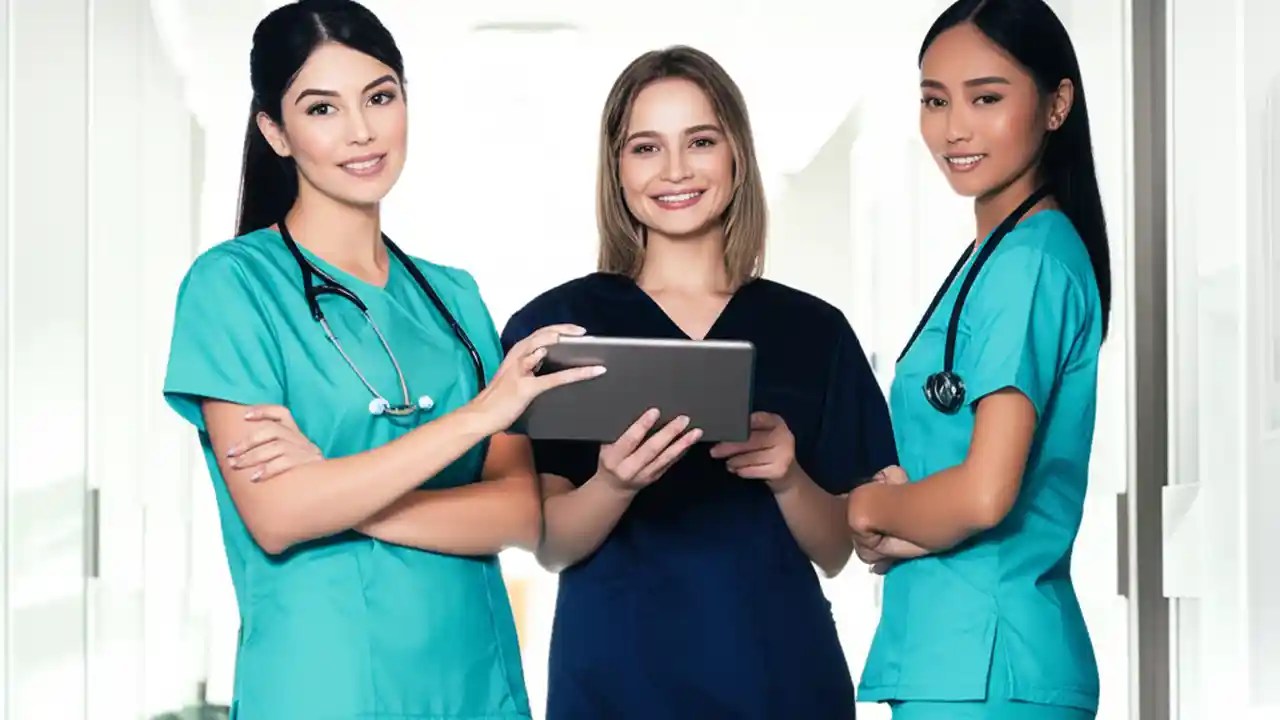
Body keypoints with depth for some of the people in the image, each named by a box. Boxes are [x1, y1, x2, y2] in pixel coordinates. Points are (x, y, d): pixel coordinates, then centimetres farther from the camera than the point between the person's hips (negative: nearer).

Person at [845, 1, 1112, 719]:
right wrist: (901, 525, -1)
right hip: (951, 653, 9)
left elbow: (984, 493, -22)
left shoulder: (1031, 260, -14)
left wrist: (869, 508, -3)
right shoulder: (997, 255, 14)